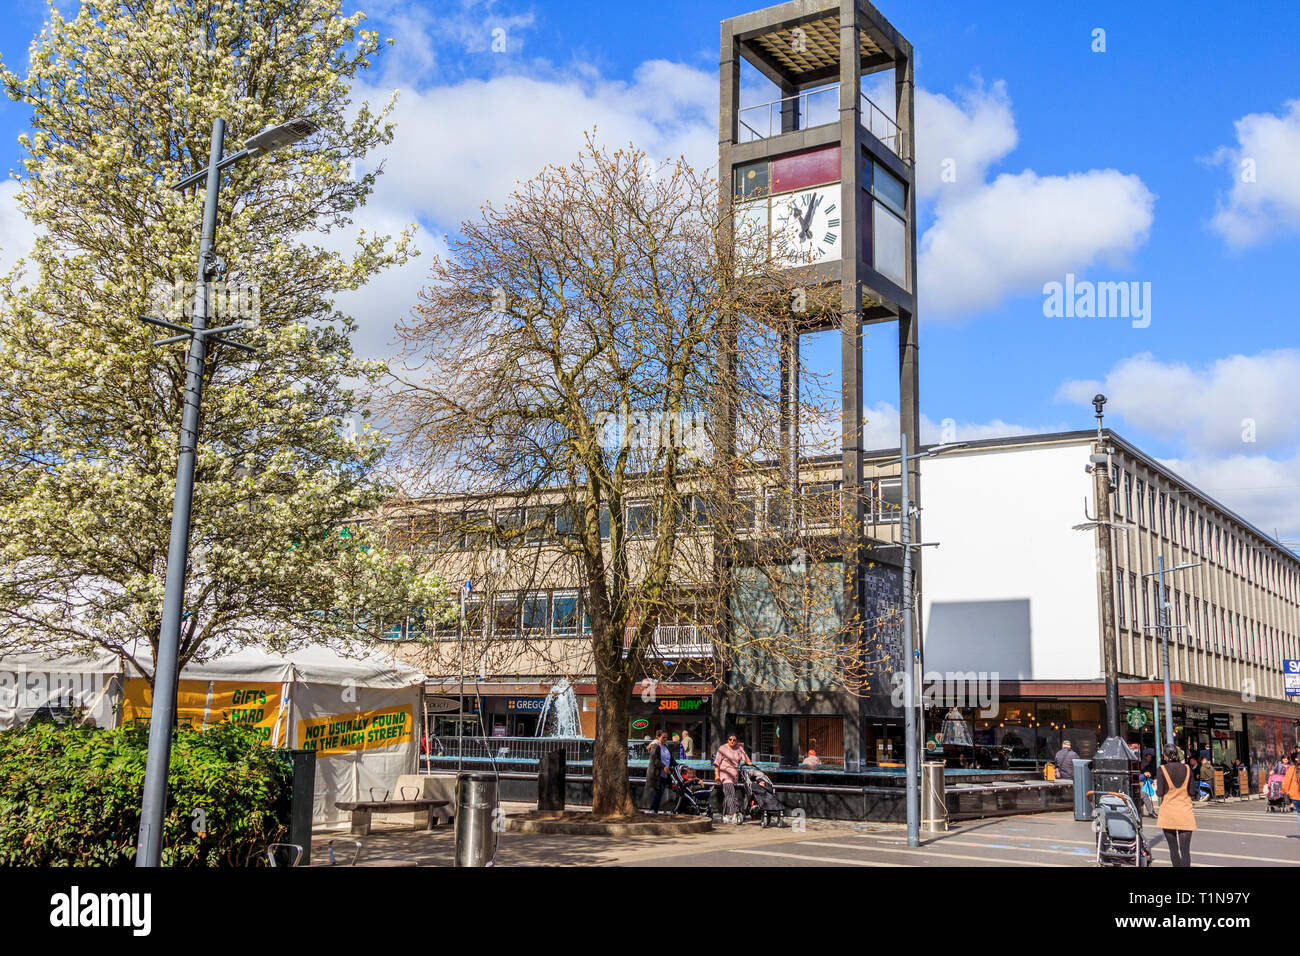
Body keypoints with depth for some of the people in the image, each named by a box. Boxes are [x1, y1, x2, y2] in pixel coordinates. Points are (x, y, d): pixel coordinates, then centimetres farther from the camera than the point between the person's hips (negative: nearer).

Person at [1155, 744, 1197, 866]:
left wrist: (1156, 788, 12)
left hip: (1168, 813, -1)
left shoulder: (1163, 770, -8)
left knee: (1173, 849, 11)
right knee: (1185, 850, -3)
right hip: (1185, 813, 1)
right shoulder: (1187, 768, 0)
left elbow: (1160, 793, -9)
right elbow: (1192, 791, 3)